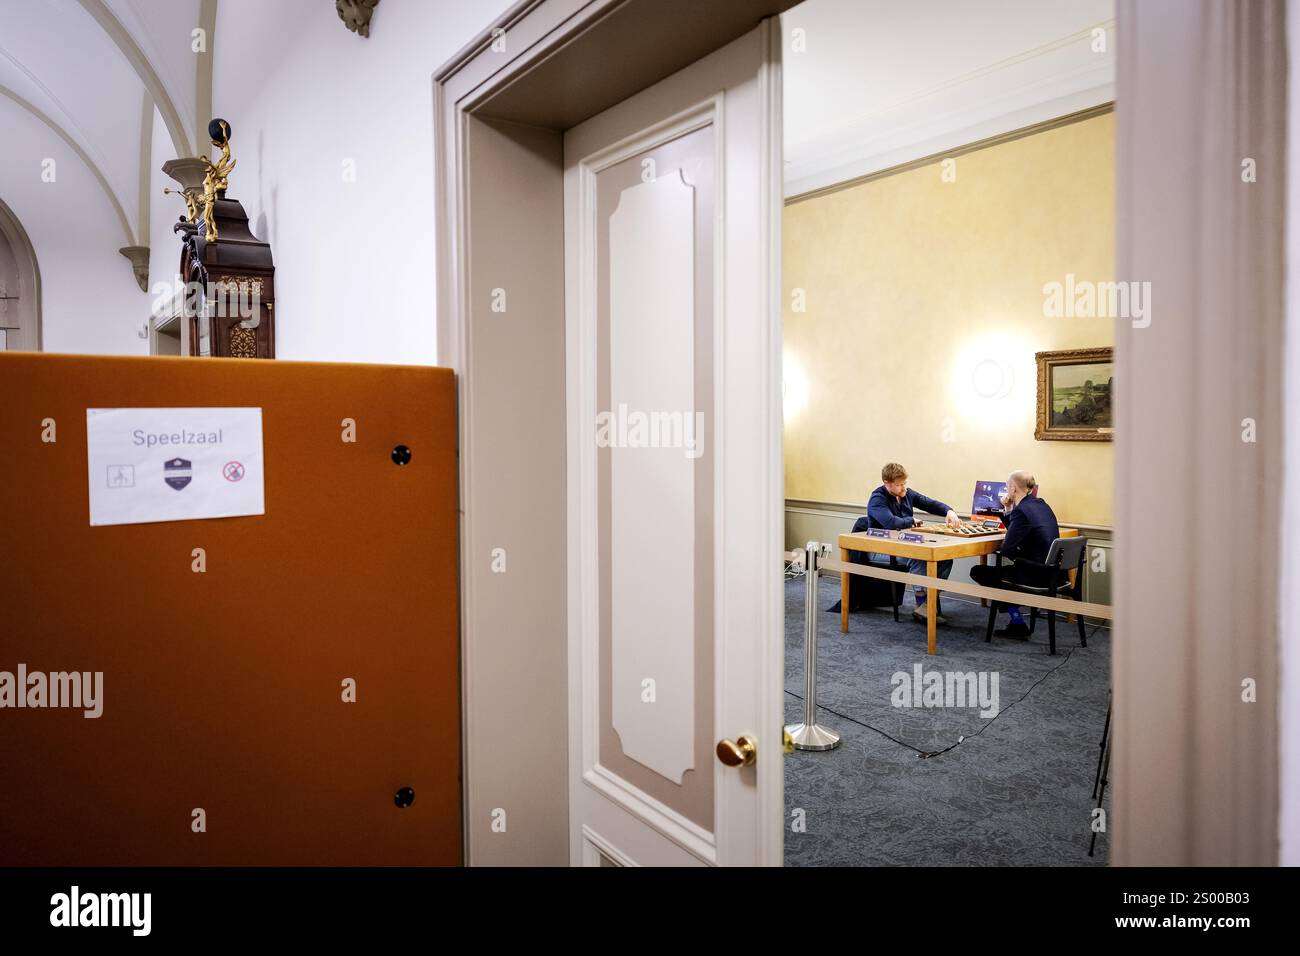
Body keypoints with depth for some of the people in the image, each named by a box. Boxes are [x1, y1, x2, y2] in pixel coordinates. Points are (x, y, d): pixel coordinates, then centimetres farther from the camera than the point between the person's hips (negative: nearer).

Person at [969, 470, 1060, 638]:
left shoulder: (1022, 510, -18)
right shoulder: (1041, 504, 10)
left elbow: (1006, 550, -20)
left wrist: (1000, 545, 1)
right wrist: (1008, 511, 12)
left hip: (1036, 575, -10)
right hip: (1051, 572, 10)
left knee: (978, 572, 1)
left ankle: (1018, 623, 11)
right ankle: (1016, 623, 28)